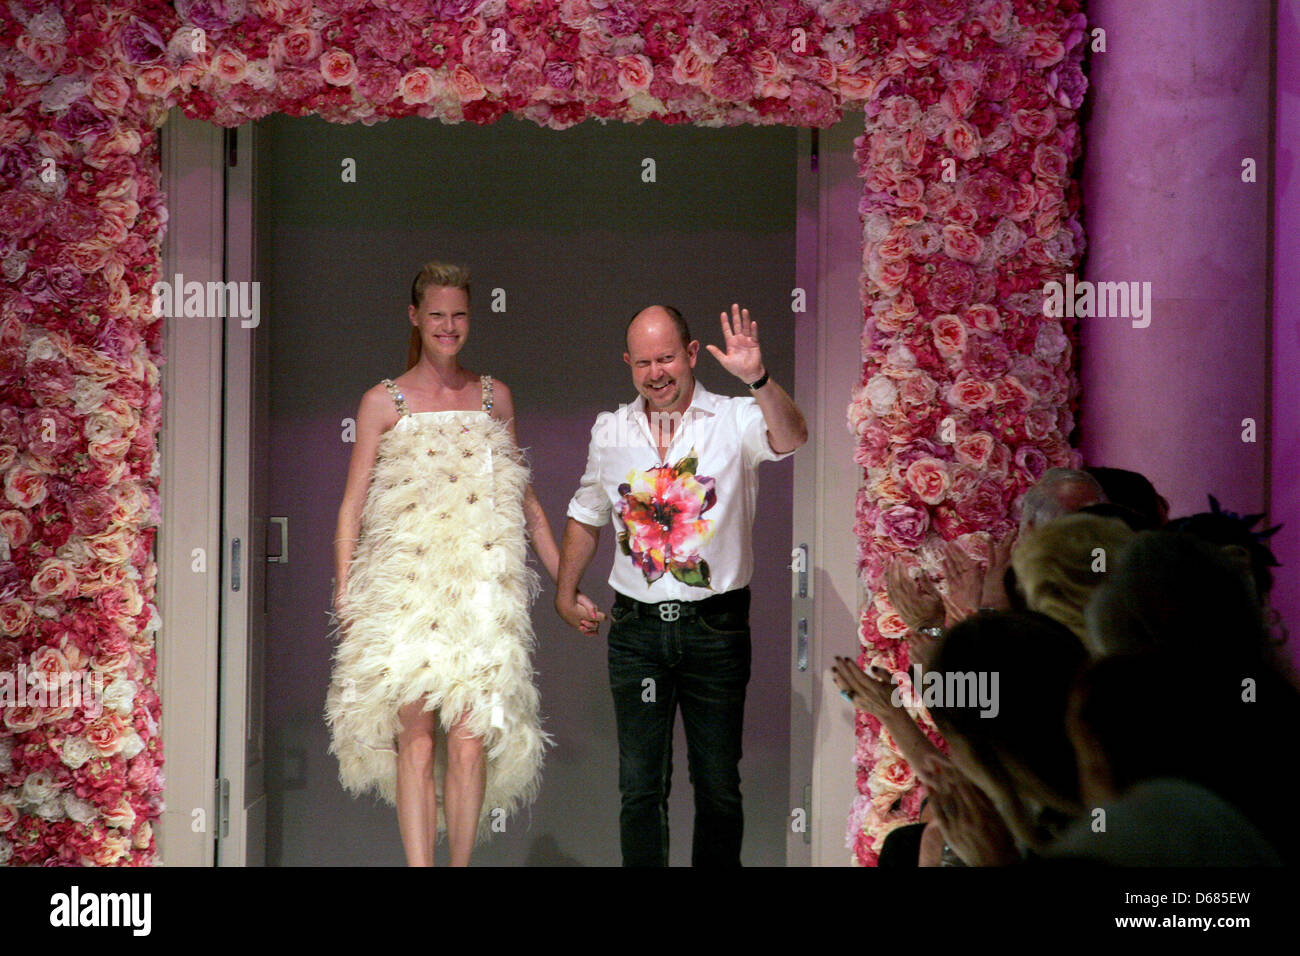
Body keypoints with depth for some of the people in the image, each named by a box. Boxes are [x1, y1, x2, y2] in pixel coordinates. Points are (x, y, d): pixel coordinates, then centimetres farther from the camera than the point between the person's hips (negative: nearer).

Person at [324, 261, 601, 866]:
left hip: (482, 585, 2)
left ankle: (460, 865, 2)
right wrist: (344, 590, -5)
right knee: (416, 732, -8)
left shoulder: (494, 397, 15)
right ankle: (418, 864, -6)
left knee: (471, 738, -6)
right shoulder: (383, 402, 8)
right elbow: (353, 504, 7)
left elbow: (525, 501, 19)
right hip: (405, 587, -1)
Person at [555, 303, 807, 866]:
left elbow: (790, 438, -25)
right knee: (640, 783, 4)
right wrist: (566, 591, 21)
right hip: (636, 626, 2)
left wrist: (757, 379, -41)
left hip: (715, 625, -2)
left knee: (718, 783, 6)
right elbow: (586, 517, 21)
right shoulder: (610, 431, 8)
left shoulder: (735, 420, -4)